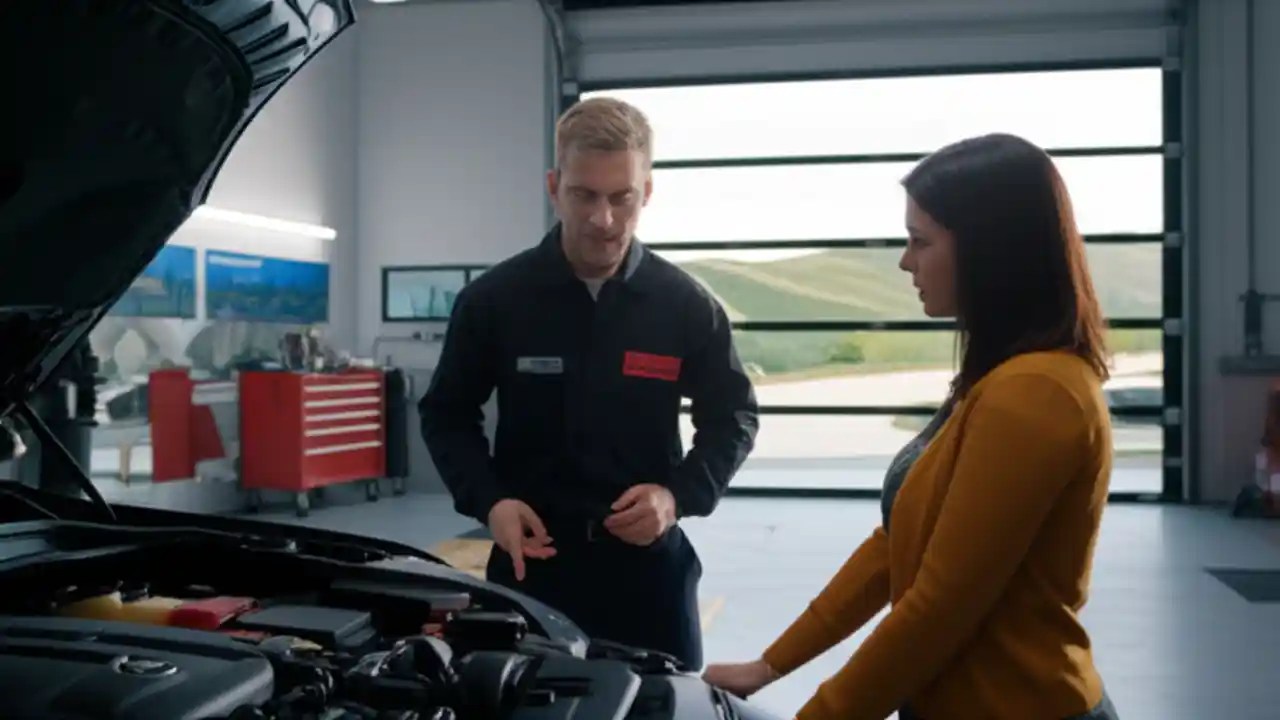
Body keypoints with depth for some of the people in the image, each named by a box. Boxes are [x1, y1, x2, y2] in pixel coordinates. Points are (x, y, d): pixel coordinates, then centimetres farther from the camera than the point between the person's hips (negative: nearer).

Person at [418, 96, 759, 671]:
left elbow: (732, 418, 7)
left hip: (649, 564, 1)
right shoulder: (494, 298, -5)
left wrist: (680, 495, -11)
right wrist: (487, 500, -11)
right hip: (530, 561, 0)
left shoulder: (687, 306, -3)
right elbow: (446, 413, 6)